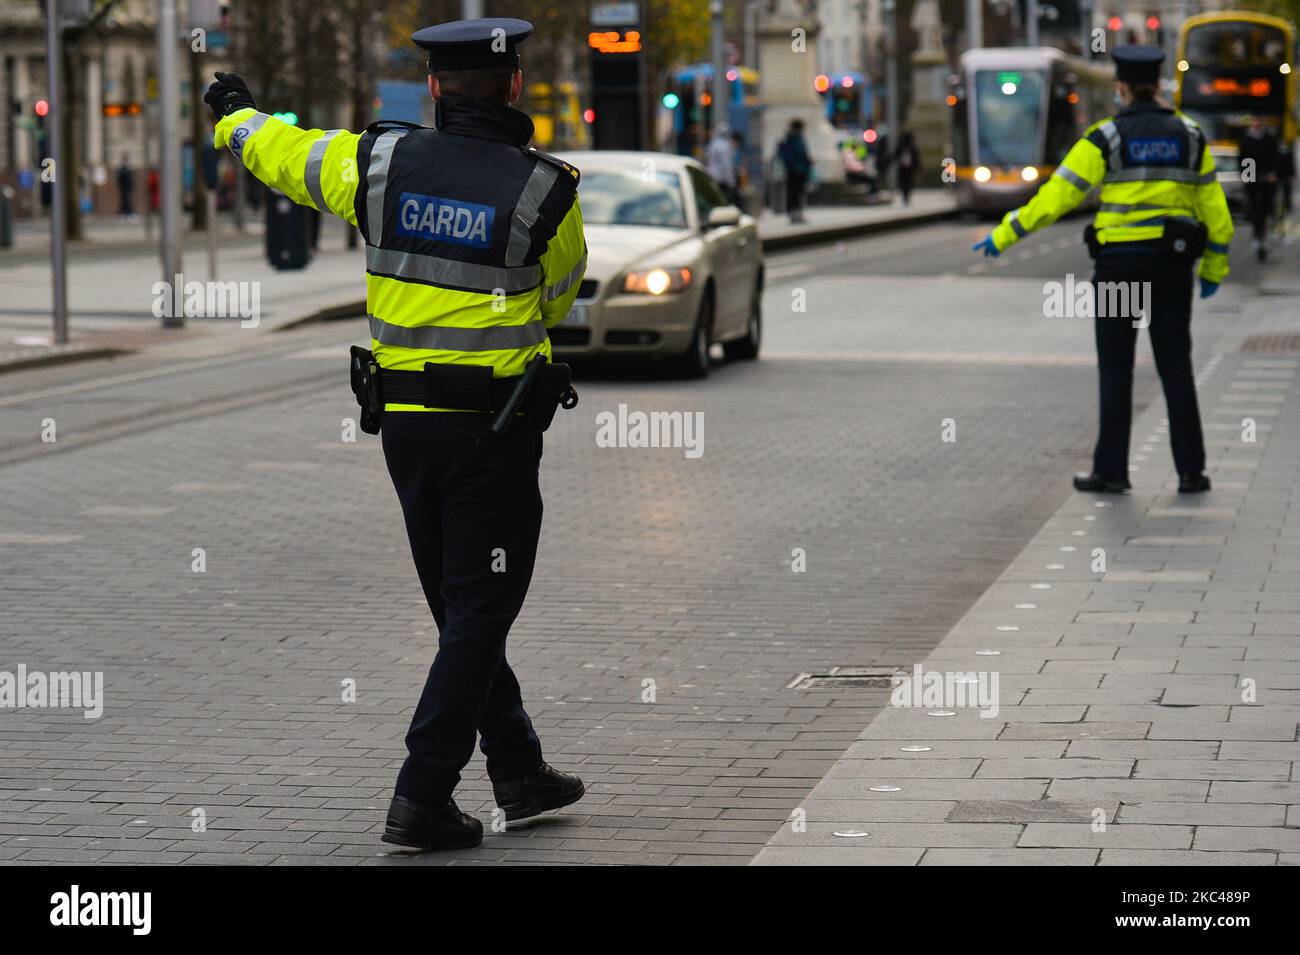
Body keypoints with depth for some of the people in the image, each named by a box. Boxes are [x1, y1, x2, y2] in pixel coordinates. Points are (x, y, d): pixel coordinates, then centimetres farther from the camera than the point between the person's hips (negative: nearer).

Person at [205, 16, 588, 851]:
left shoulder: (380, 163, -3)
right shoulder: (543, 192, -11)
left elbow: (283, 152, 17)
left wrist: (236, 118, 39)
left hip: (403, 425, 4)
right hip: (495, 430, -4)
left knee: (462, 610, 17)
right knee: (479, 616, 2)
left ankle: (520, 774, 27)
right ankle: (421, 800, -2)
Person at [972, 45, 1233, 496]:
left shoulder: (1106, 138, -8)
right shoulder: (1189, 136, 3)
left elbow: (1058, 194, -8)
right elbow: (1213, 207, 6)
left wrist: (1004, 235, 0)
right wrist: (1214, 268, 17)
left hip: (1119, 263, -3)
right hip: (1172, 263, 3)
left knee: (1116, 370, 5)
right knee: (1176, 368, 8)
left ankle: (1111, 471, 7)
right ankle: (1191, 471, 6)